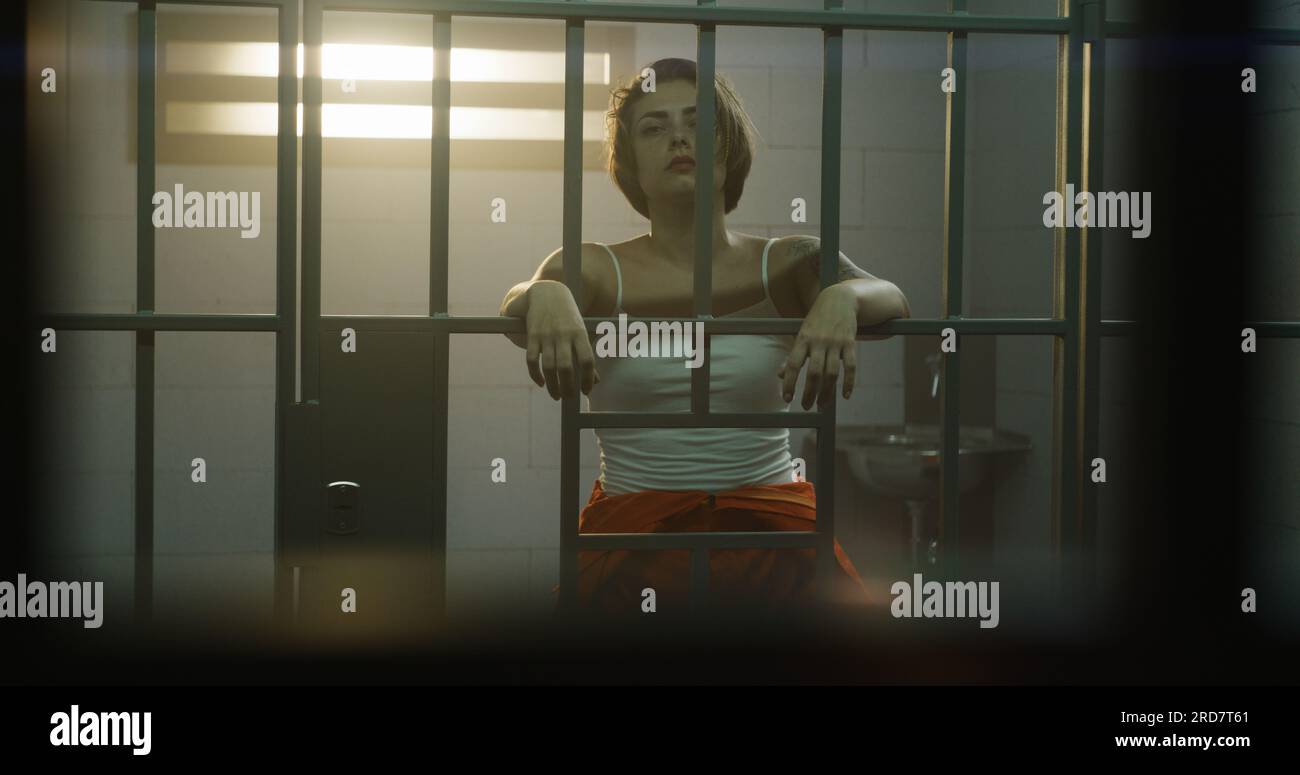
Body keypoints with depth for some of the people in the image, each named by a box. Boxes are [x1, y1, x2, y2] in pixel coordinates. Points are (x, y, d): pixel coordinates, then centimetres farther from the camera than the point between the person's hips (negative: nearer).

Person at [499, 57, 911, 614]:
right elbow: (517, 310, -12)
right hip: (634, 525, -1)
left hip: (769, 524, 1)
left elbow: (891, 302, -8)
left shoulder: (786, 265, 7)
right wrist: (545, 296, -36)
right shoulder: (597, 270, 6)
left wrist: (843, 297, -32)